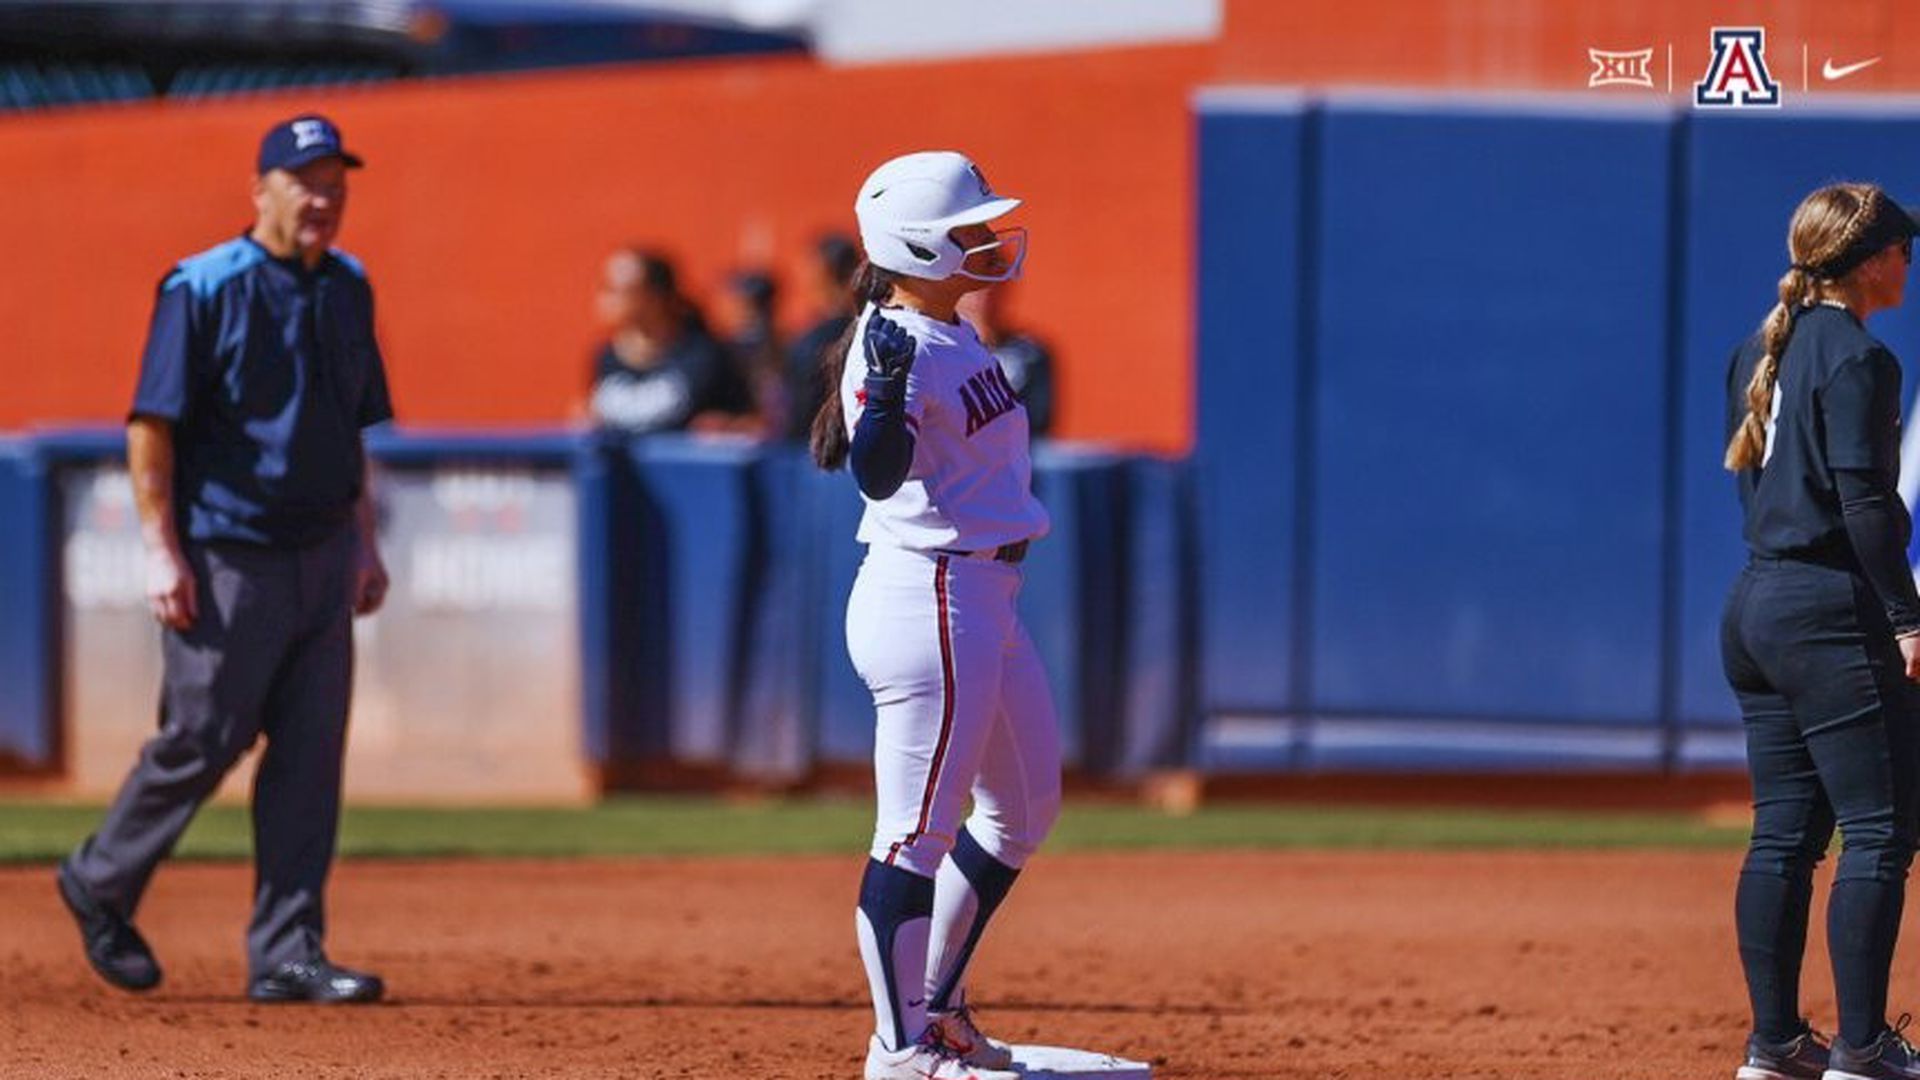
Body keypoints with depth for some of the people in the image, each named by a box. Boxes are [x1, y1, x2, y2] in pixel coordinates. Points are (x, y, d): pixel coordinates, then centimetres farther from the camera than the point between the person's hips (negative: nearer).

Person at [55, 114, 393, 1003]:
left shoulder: (347, 289, 11)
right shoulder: (204, 289, -9)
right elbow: (152, 424, -10)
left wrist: (364, 543, 16)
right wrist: (162, 550, -16)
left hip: (321, 557, 6)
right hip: (225, 559, -6)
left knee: (310, 755, 1)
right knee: (200, 744, -1)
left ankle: (287, 954, 4)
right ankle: (100, 883, 23)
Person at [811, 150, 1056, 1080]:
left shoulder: (953, 337, 11)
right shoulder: (894, 347, -18)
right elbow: (879, 473, -31)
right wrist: (886, 383, -43)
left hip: (984, 599, 11)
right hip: (927, 596, -11)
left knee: (1025, 810, 19)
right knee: (919, 830, -6)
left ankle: (934, 1004, 28)